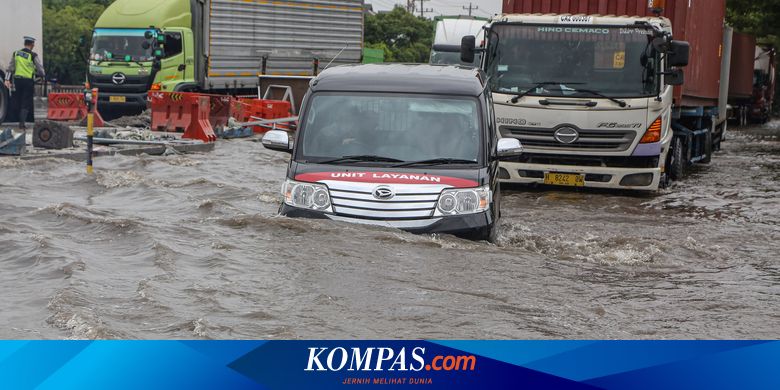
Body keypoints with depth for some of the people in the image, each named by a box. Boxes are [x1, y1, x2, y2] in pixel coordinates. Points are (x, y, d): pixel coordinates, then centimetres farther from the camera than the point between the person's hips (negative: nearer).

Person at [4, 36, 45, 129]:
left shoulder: (16, 53, 6)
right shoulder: (33, 56, -8)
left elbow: (10, 68, 4)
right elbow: (40, 70, -5)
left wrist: (7, 79, 4)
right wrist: (42, 75, 17)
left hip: (17, 80, 5)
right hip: (28, 81, -5)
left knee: (20, 101, 16)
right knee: (26, 103, -2)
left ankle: (21, 120, 22)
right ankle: (22, 122, -14)